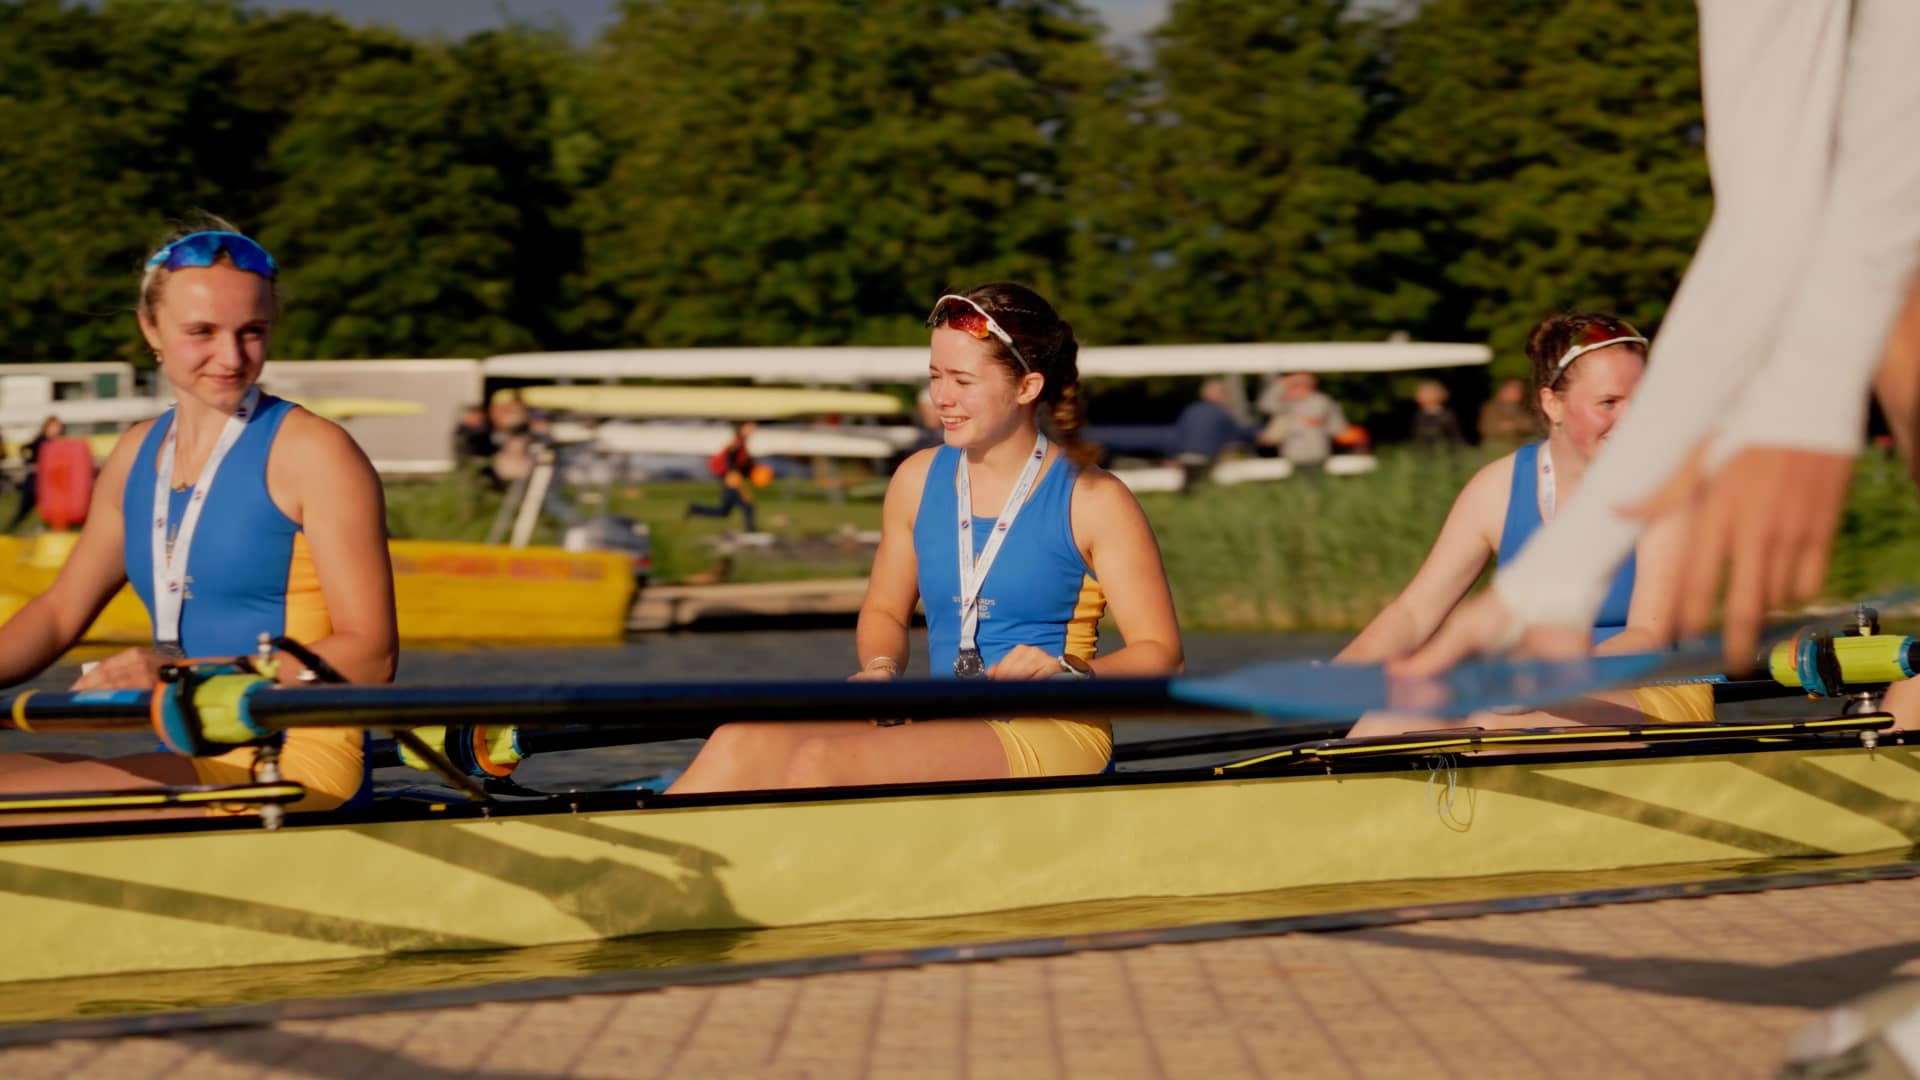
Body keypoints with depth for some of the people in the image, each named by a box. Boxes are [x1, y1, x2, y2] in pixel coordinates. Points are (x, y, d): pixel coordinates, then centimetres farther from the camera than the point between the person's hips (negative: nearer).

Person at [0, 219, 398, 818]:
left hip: (298, 761, -7)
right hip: (195, 763, 7)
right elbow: (60, 612, 25)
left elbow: (371, 654, -11)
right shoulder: (138, 454, 16)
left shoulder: (313, 453, -6)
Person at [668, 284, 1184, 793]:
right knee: (744, 744, -21)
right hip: (942, 730, 6)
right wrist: (881, 669, 0)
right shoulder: (919, 480, 12)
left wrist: (1069, 673, -23)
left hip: (1054, 734, -6)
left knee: (820, 763, -28)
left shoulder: (1092, 500, -3)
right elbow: (884, 611, 23)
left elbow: (1160, 656, -4)